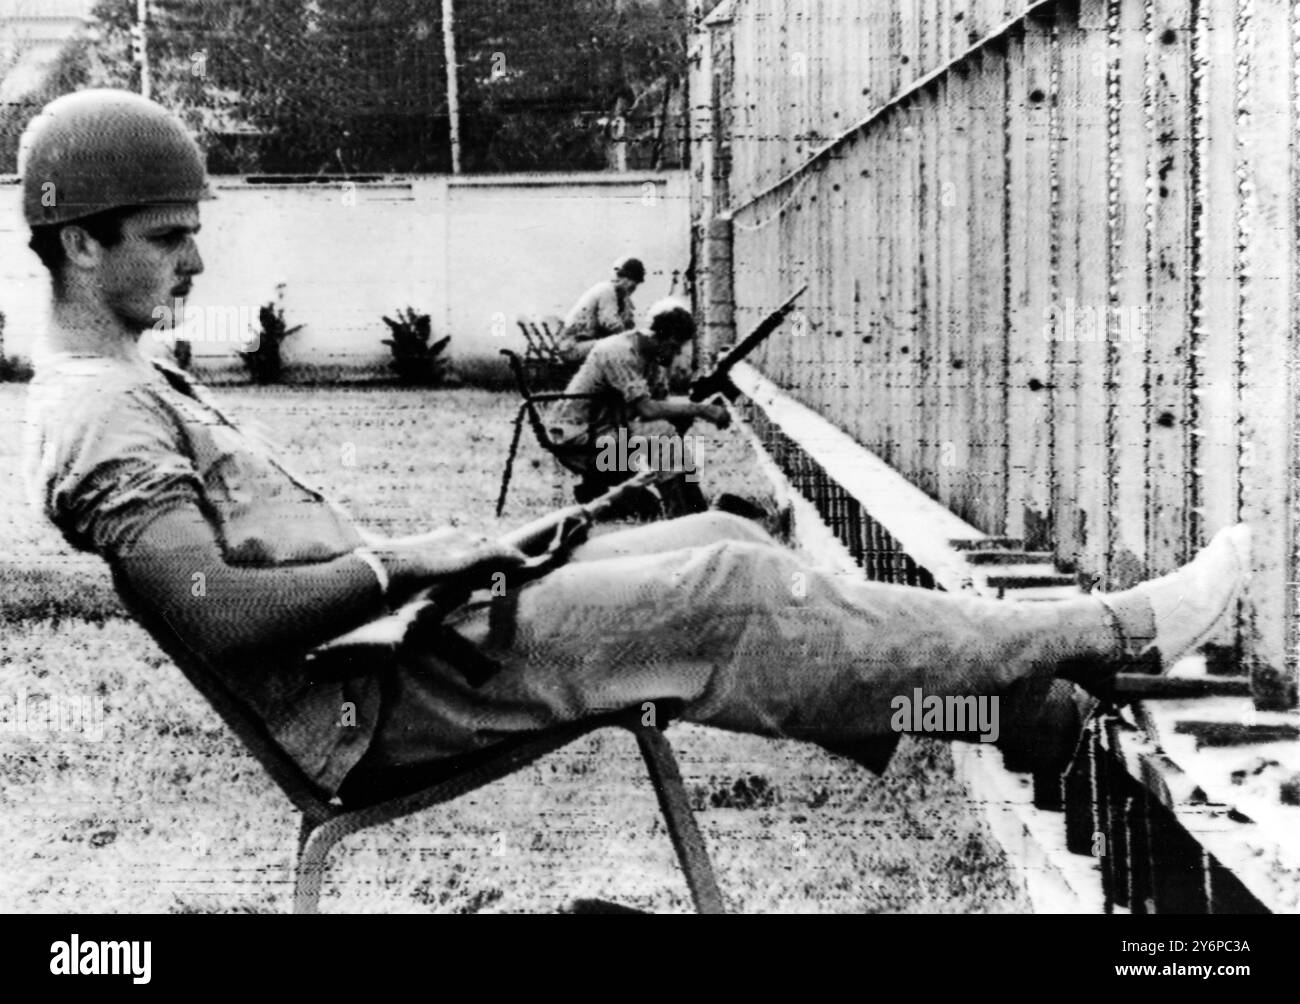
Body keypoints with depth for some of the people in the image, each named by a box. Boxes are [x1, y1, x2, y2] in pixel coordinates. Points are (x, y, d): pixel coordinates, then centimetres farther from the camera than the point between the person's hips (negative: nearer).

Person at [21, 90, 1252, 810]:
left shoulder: (131, 384, 16)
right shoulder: (98, 414, -16)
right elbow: (217, 615, -28)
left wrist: (407, 559, 8)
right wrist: (400, 564, -21)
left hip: (394, 641, 10)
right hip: (386, 702, -10)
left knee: (722, 543, 4)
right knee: (732, 596, -14)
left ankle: (1043, 714, 9)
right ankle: (1103, 636, -4)